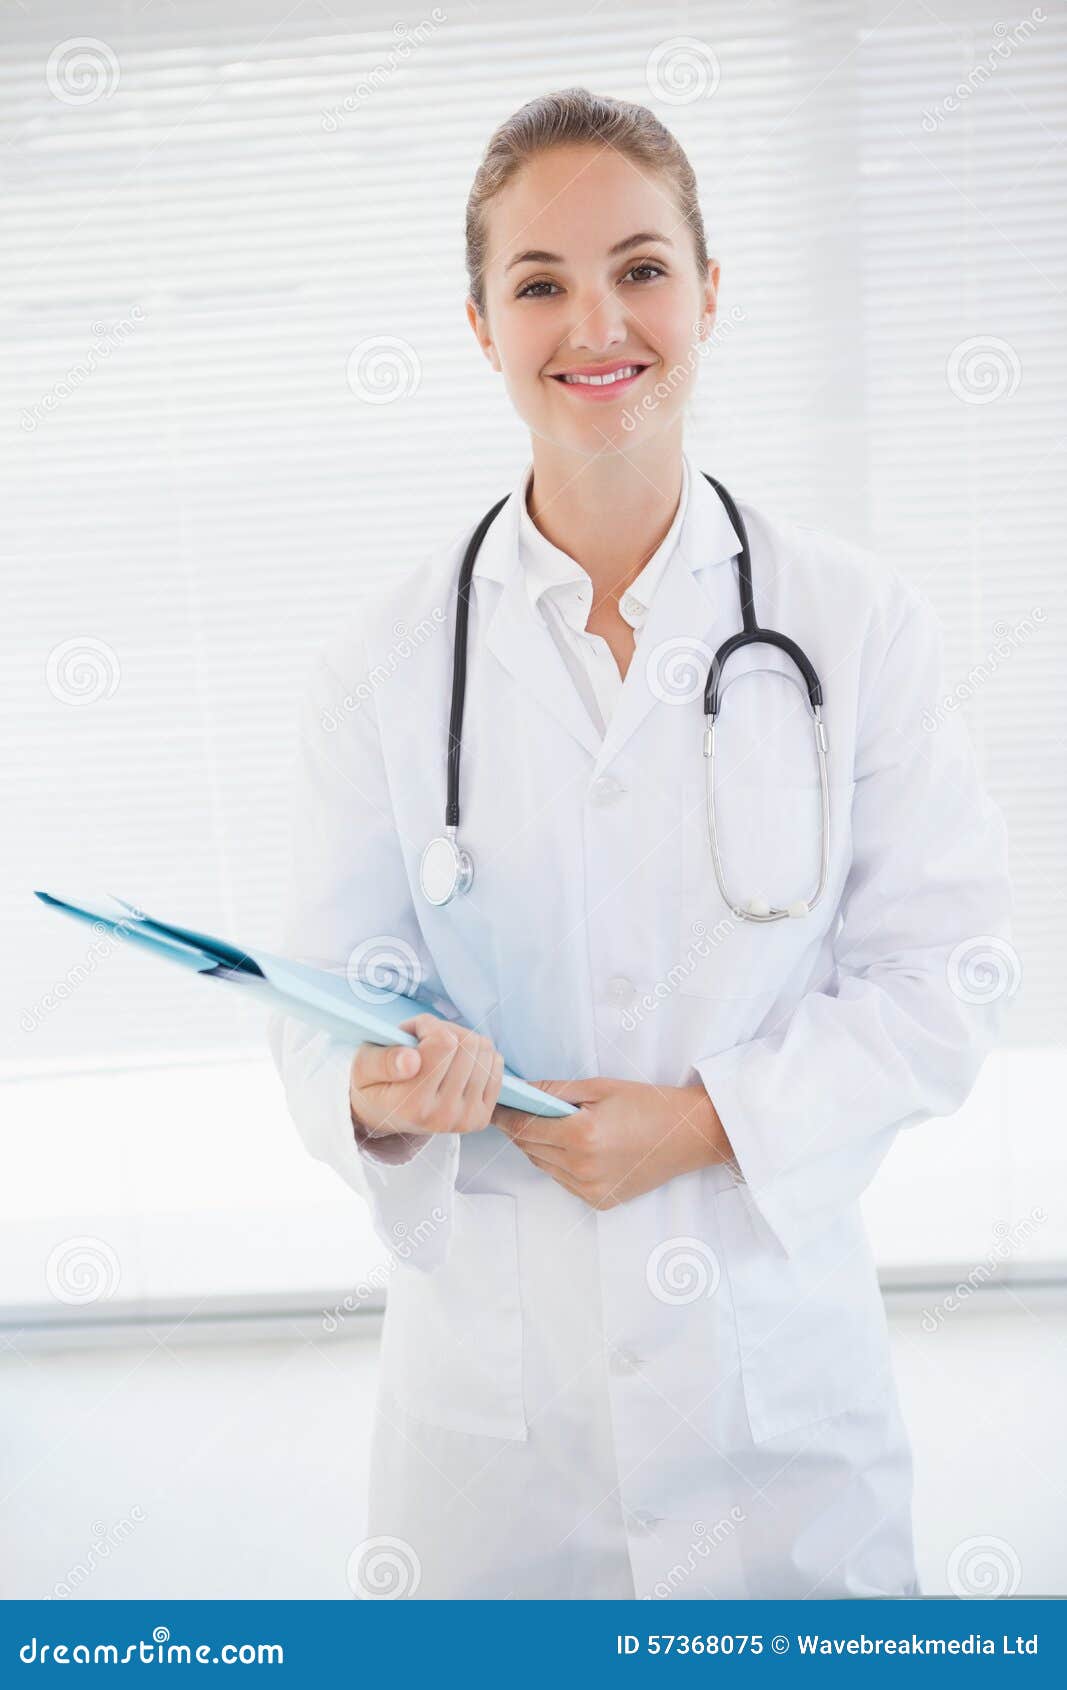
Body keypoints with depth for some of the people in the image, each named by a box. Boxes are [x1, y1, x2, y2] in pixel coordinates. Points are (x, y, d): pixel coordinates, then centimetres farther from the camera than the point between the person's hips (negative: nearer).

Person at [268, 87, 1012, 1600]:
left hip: (780, 1347, 0)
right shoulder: (383, 662, -2)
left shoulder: (860, 623, -3)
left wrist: (713, 1119, -16)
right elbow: (336, 989, -1)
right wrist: (380, 1096, -23)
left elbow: (941, 972, -3)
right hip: (491, 1354, 1)